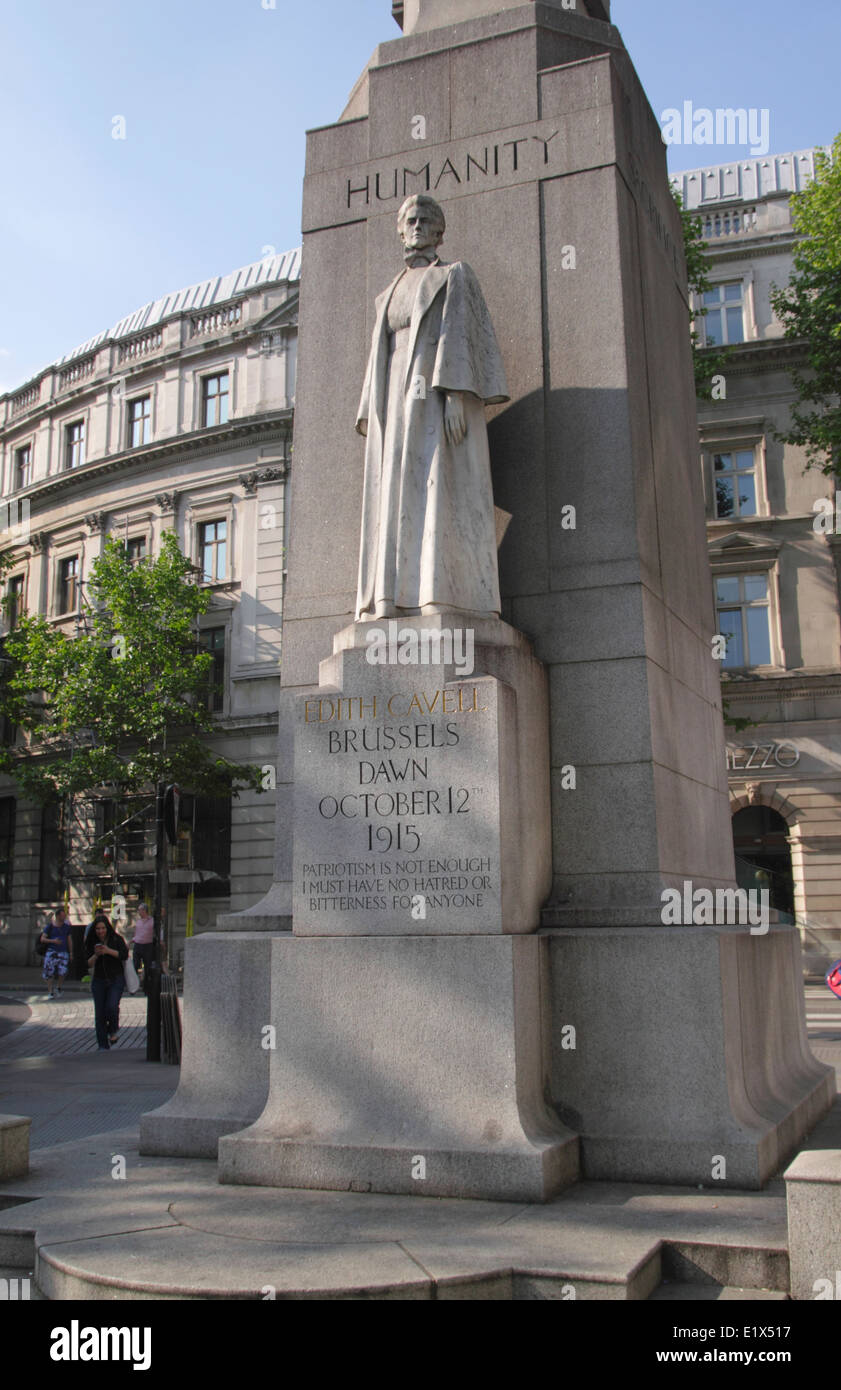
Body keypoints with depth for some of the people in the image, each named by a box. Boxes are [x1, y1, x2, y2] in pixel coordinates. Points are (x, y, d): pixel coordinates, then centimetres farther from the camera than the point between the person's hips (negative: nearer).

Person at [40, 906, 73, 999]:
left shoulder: (67, 926, 9)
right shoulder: (50, 926, 0)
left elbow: (69, 940, 16)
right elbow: (42, 939, -2)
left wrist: (71, 953, 14)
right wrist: (53, 941, -18)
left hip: (63, 952, 2)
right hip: (52, 952, -2)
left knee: (62, 971, -13)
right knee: (51, 973, -3)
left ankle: (58, 987, 12)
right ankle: (51, 992, 10)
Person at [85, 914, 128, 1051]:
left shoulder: (116, 939, -2)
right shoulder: (91, 943, 4)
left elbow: (125, 955, -13)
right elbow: (89, 963, 0)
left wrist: (109, 951, -22)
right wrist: (96, 955, -18)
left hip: (116, 979, -2)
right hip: (98, 980, 3)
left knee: (112, 1007, -19)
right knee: (99, 1013, -1)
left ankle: (113, 1031, 12)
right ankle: (103, 1045, 9)